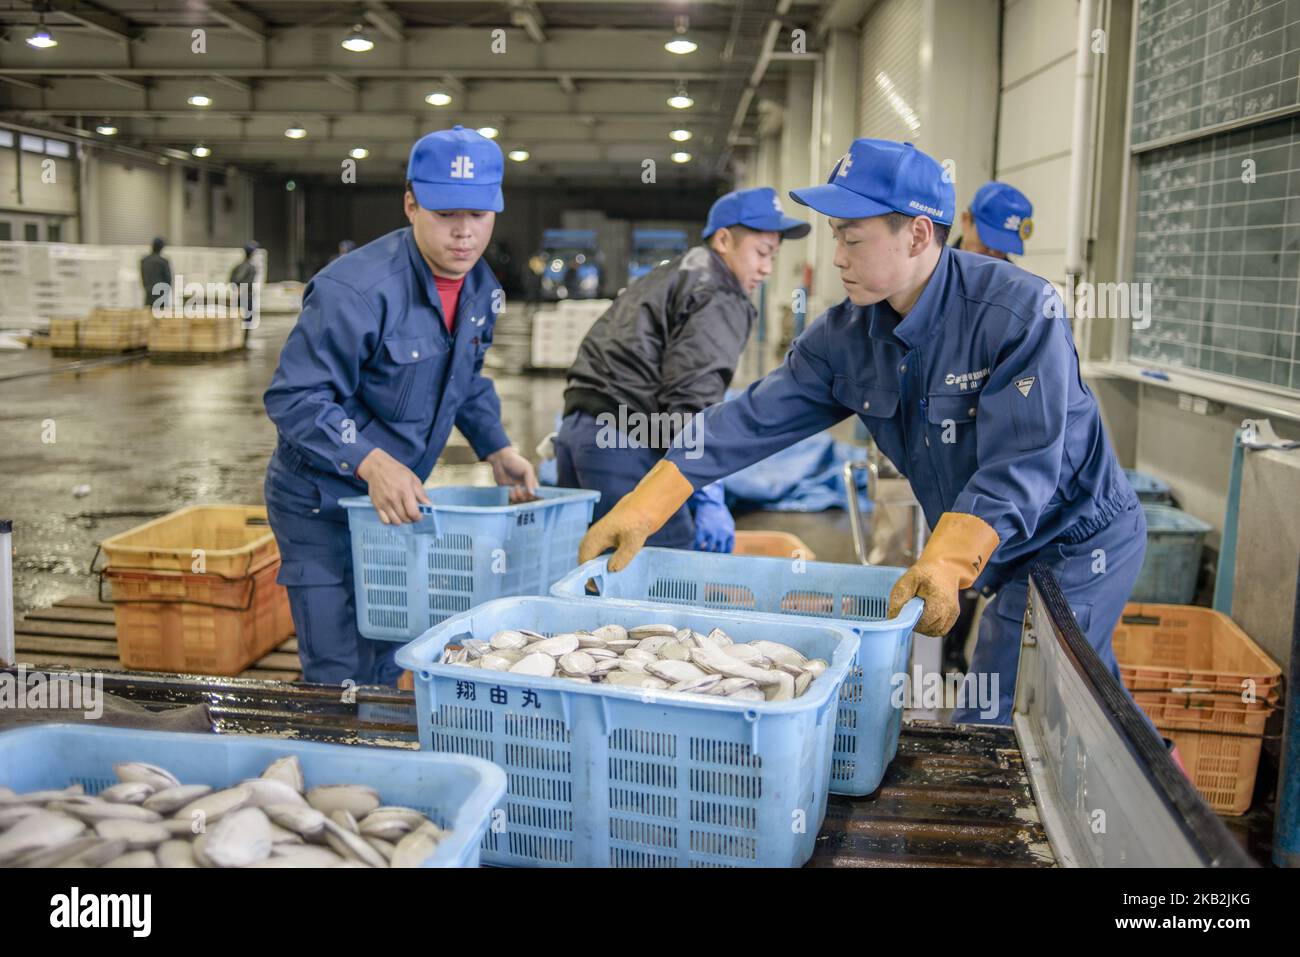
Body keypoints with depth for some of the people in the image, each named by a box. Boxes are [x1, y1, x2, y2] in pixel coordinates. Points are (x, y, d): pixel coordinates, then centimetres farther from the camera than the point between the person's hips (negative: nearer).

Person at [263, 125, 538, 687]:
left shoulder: (480, 287, 1)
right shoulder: (356, 291, -27)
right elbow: (294, 398, -26)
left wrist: (497, 450, 5)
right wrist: (372, 463, -37)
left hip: (394, 499, 8)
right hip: (321, 507, -7)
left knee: (387, 666, 19)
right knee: (340, 678, -3)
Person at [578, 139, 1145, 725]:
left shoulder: (1019, 309, -24)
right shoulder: (847, 335, -6)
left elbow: (1020, 465, -30)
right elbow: (755, 421, -10)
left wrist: (945, 565, -42)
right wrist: (640, 511, -17)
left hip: (1076, 539, -6)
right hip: (1004, 550, 7)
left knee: (986, 729, -9)